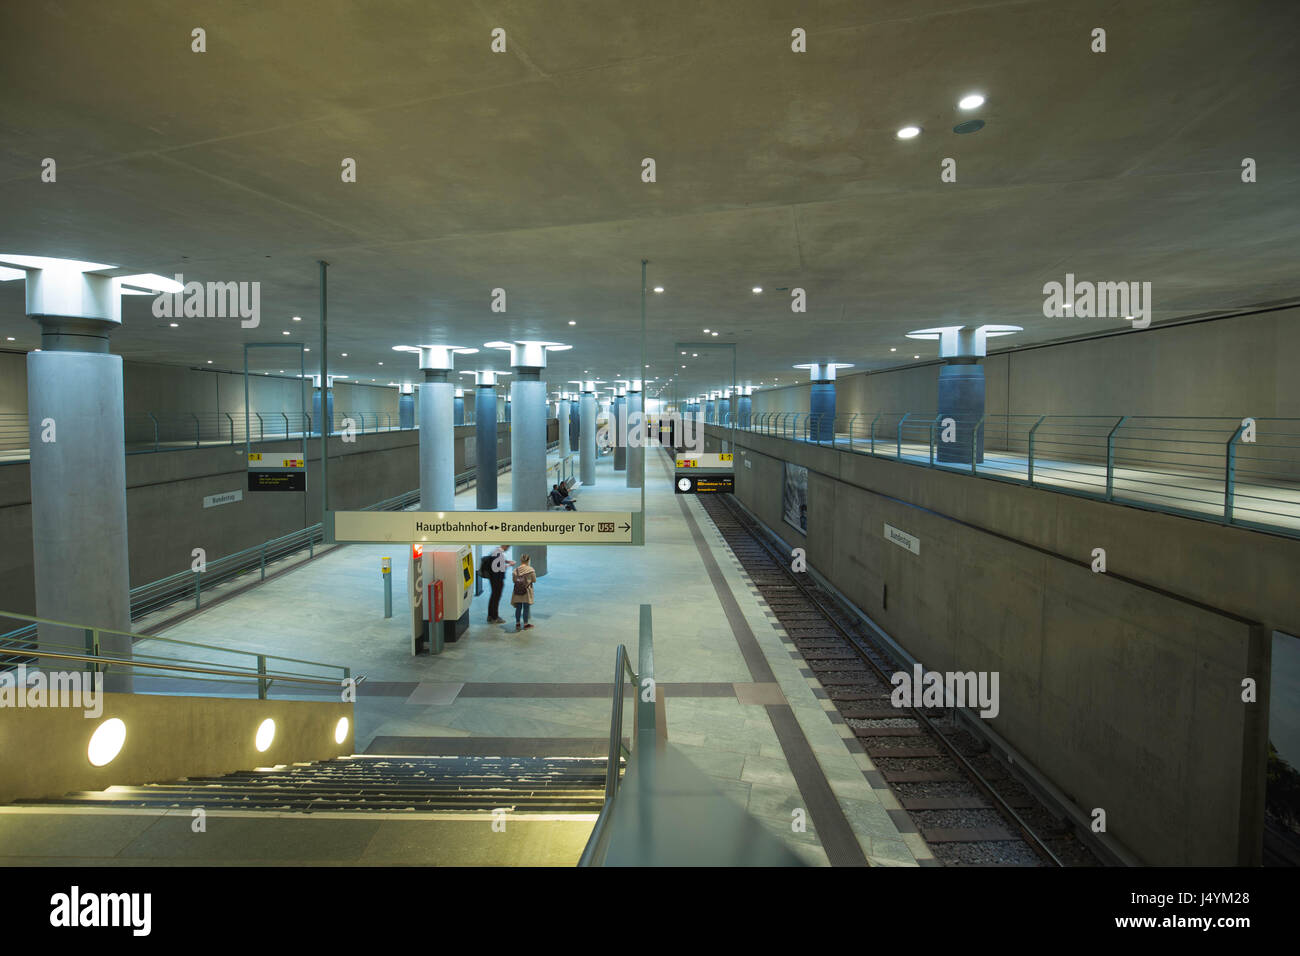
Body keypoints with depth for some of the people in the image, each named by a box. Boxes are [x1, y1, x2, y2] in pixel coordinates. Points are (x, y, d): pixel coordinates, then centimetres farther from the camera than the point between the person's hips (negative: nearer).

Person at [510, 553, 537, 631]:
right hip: (526, 591, -3)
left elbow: (514, 580, 3)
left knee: (518, 608, 12)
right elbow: (534, 580, -5)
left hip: (517, 591, 3)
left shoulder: (516, 570, -4)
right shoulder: (530, 570, -12)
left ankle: (517, 624, 20)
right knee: (526, 608, 7)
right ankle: (525, 624, 15)